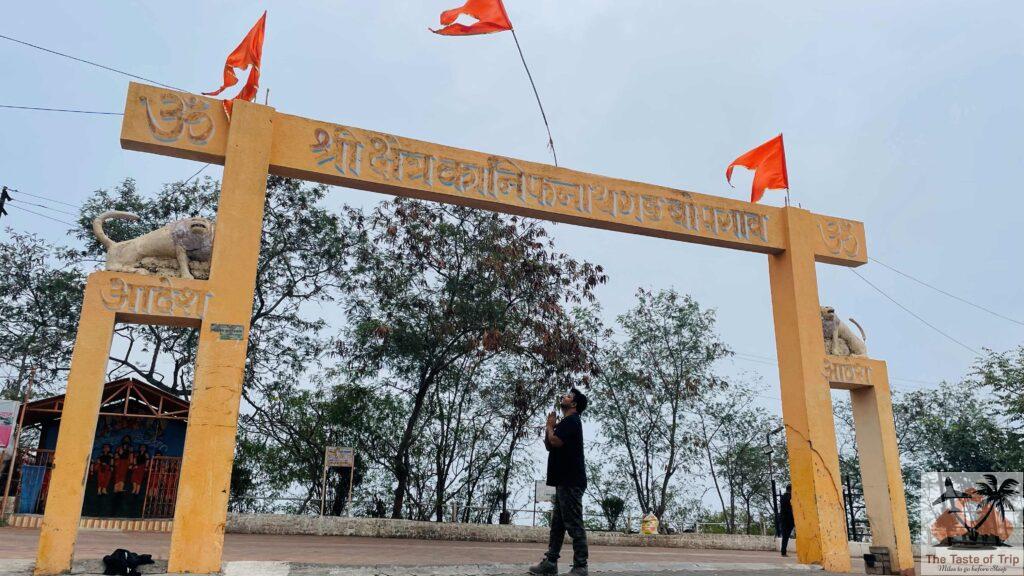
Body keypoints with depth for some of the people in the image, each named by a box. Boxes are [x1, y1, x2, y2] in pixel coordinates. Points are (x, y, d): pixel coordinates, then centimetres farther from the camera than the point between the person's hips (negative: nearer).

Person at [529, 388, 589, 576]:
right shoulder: (566, 422, 23)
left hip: (571, 481, -11)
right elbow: (548, 445, 22)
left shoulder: (572, 420, -8)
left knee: (574, 525, -10)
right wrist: (550, 427, 9)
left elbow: (555, 441, -22)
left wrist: (550, 426, -3)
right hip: (565, 480, 11)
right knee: (557, 524, 11)